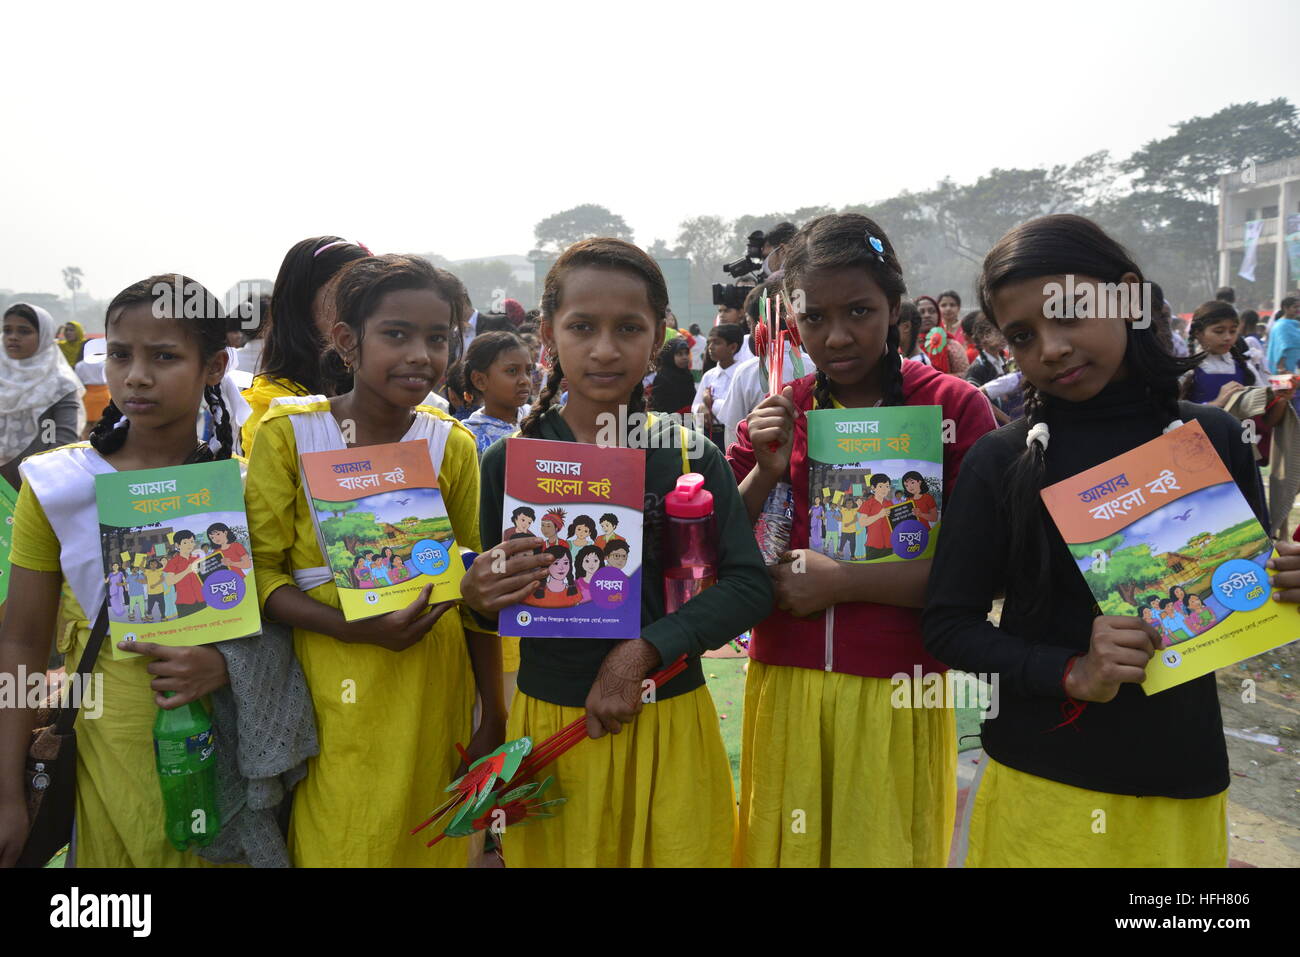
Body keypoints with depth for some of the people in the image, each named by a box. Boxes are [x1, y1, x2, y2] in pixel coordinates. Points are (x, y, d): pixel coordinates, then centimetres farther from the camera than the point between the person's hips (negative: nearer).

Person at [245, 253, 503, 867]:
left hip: (432, 685, 2)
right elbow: (261, 569, -6)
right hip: (330, 688, -2)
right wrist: (356, 628, -21)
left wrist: (492, 717, 5)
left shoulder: (451, 443, 1)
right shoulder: (287, 433, -6)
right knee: (333, 845, 5)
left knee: (431, 844, 12)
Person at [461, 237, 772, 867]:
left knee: (679, 851, 12)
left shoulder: (690, 457, -5)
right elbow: (498, 603, 4)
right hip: (548, 718, 1)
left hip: (667, 718, 0)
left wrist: (643, 652, -19)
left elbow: (749, 585, -9)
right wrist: (476, 597, -19)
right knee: (558, 852, 15)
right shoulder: (508, 463, -4)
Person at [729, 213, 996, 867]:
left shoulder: (954, 405, -6)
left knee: (885, 846, 13)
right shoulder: (776, 415, 4)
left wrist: (842, 581, -17)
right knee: (784, 846, 16)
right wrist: (766, 471, -11)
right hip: (784, 685, 3)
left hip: (896, 692, -3)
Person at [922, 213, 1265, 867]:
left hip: (1185, 775, 2)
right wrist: (1071, 674, -21)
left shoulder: (1213, 440, -5)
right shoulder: (999, 462, -10)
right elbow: (948, 625, -8)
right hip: (1044, 783, -2)